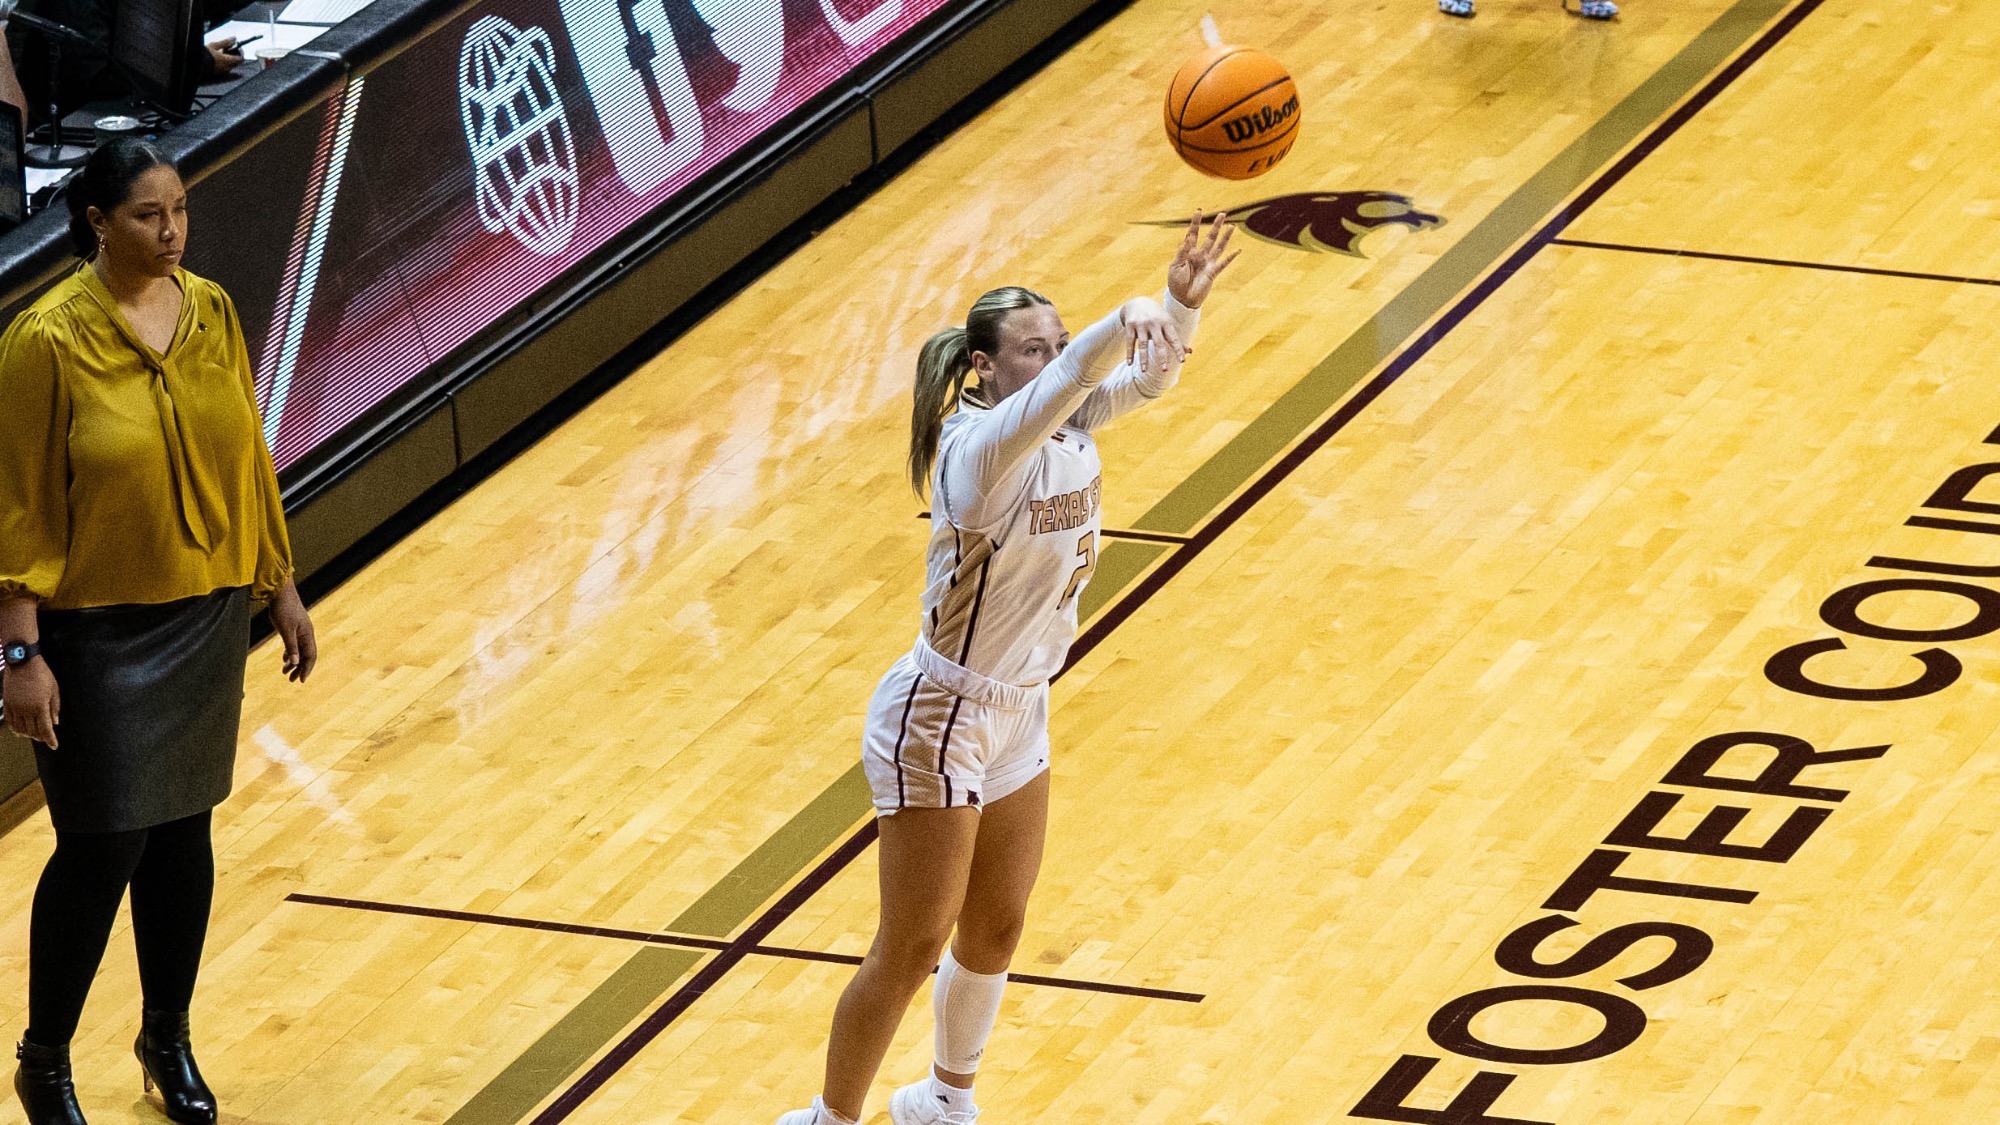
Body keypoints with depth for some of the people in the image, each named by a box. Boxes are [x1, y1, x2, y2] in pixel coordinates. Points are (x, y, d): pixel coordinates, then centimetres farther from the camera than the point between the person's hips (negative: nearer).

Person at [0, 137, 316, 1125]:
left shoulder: (209, 312, 0)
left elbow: (247, 459, 11)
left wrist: (280, 588, 14)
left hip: (206, 617, 5)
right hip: (97, 633, -5)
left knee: (182, 832, 13)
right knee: (103, 846, -4)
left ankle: (168, 1040, 31)